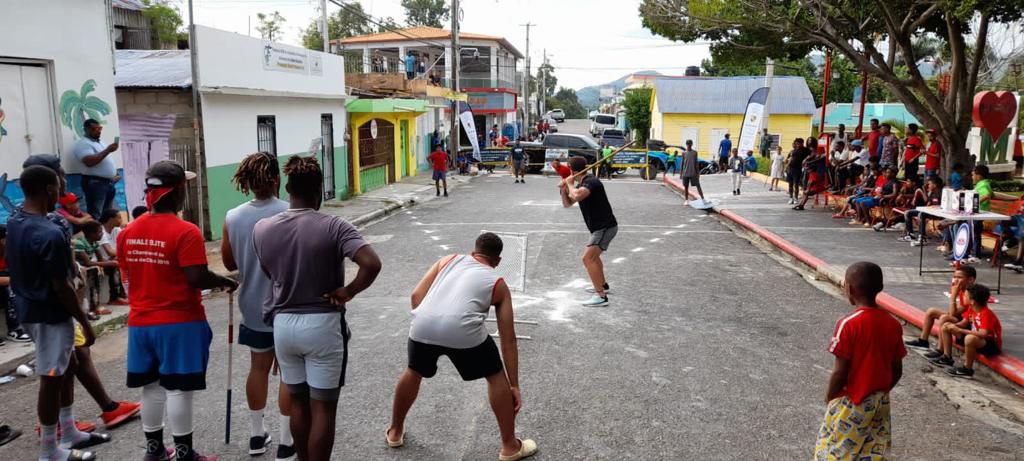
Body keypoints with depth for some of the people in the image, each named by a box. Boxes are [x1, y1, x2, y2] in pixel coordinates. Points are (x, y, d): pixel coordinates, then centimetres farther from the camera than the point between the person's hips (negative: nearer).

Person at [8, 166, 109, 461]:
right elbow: (61, 287, -23)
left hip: (29, 307, 9)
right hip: (50, 314, -9)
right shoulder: (50, 234, -26)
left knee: (67, 366, 21)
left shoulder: (14, 222, 3)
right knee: (51, 379, 2)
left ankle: (69, 434, 32)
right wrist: (85, 322, -15)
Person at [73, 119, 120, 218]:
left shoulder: (99, 143, 20)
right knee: (95, 216, -11)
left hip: (109, 182, 9)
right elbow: (89, 162, -25)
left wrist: (115, 174, 13)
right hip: (95, 183, -9)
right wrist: (107, 150, -24)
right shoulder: (83, 144, -9)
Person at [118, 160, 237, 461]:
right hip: (179, 322, -7)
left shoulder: (128, 232, 5)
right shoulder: (185, 232, -17)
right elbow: (197, 278, -21)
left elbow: (128, 275, 14)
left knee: (152, 388, 17)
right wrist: (226, 282, -5)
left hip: (141, 322, 7)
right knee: (178, 389, 1)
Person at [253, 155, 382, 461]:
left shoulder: (261, 229, -2)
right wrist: (347, 292, -14)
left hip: (283, 324, 5)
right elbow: (372, 264, -27)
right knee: (322, 407, 6)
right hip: (323, 324, -4)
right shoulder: (333, 227, -16)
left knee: (297, 401, 20)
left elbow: (269, 274, 8)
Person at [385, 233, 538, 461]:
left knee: (414, 372, 32)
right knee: (496, 377, 21)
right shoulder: (498, 284, 24)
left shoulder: (449, 260, 30)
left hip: (423, 324, 3)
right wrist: (514, 385, 26)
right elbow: (508, 339, 22)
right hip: (462, 330, -3)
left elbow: (416, 295, 20)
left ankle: (395, 432, 49)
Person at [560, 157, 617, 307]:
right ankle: (603, 285, 47)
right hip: (601, 226, 11)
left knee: (588, 258, -20)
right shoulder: (581, 185, 11)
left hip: (605, 227, -11)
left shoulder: (591, 182, -20)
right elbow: (567, 204, 17)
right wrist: (563, 190, -2)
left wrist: (570, 184, -19)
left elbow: (577, 196, -38)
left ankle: (601, 296, -22)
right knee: (593, 255, 29)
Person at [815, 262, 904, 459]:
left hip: (851, 402, -6)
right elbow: (897, 371, 4)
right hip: (880, 403, 6)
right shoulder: (894, 324, -3)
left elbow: (840, 372, -18)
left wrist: (829, 397, -2)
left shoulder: (848, 324, -21)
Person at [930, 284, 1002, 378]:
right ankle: (947, 358, 10)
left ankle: (967, 369, -24)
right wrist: (953, 325, -14)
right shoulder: (972, 309, -1)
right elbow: (963, 323, 8)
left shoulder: (986, 314, -27)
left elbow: (983, 334, -38)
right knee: (946, 326, 8)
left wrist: (960, 330, -35)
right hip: (976, 338, 10)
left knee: (970, 338, -44)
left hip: (992, 345, -10)